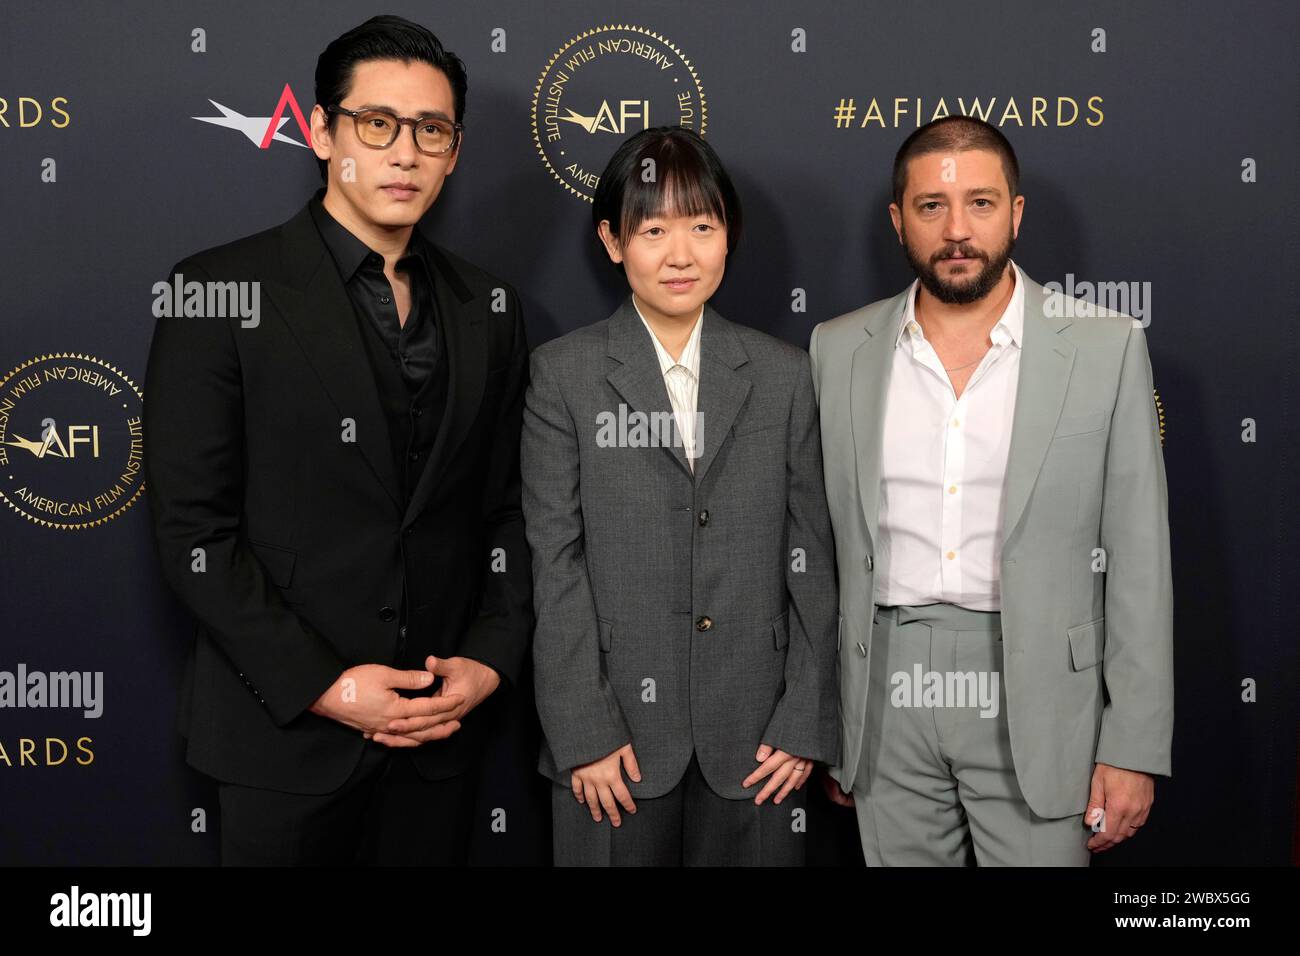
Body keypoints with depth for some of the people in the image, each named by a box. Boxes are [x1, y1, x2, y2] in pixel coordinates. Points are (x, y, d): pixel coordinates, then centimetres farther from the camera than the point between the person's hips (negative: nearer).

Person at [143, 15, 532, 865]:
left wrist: (491, 659, -4)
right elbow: (193, 528, -10)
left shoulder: (487, 308, 7)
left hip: (444, 722, 4)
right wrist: (322, 687, -14)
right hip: (288, 726, -3)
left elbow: (504, 510, 9)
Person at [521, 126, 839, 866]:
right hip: (620, 734, -1)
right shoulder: (565, 374, 0)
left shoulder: (782, 374, 5)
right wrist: (585, 732, -9)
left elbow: (811, 558, 4)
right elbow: (555, 562, -4)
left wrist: (806, 722, -1)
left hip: (755, 738, 2)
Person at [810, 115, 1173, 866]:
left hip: (1038, 695, -2)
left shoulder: (1106, 347, -4)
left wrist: (1134, 747, -6)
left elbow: (1138, 561, -3)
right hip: (887, 694, 2)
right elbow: (826, 545, 8)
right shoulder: (839, 350, 3)